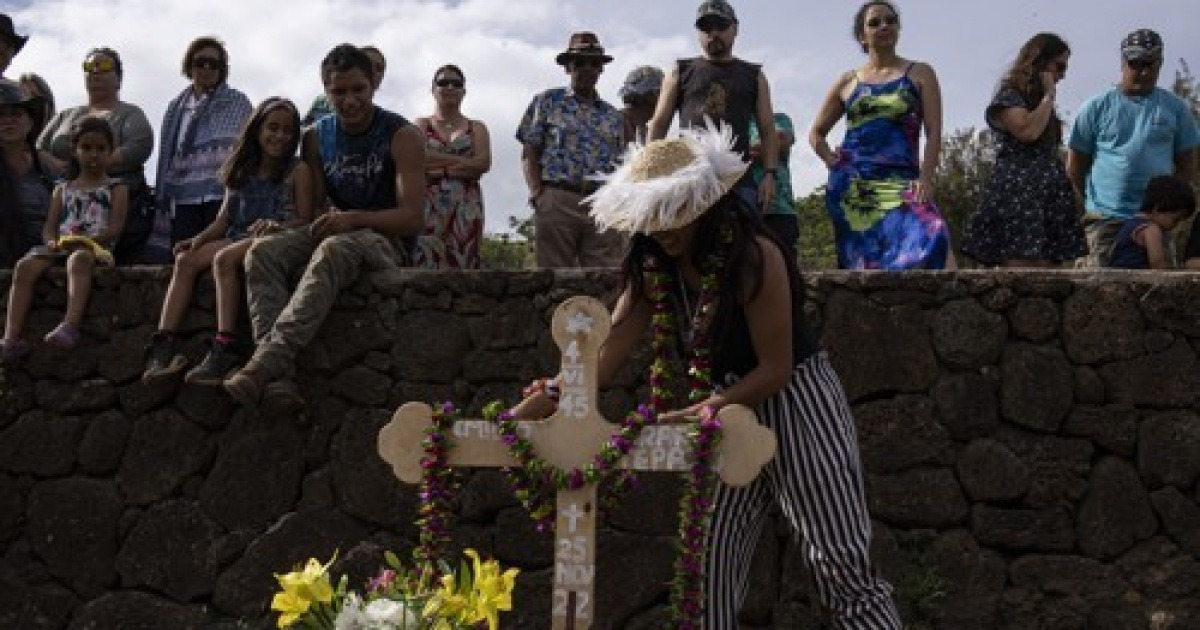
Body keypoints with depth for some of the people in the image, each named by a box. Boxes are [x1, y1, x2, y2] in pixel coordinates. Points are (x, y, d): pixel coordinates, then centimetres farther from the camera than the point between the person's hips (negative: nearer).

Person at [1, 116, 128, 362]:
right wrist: (53, 241, -10)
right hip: (60, 247, 4)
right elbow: (49, 227, 15)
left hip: (96, 247, -4)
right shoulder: (63, 190, 26)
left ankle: (70, 326, -61)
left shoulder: (115, 189, 14)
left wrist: (86, 240, -18)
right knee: (24, 267, -27)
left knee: (77, 259, -42)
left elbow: (115, 227, -1)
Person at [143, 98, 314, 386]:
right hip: (236, 238, 6)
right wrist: (198, 238, 0)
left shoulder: (297, 171, 5)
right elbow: (224, 218, 17)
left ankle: (224, 349, -41)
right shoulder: (241, 172, 21)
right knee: (185, 260, -18)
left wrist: (278, 226, -22)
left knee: (224, 259, -33)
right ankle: (163, 345, -29)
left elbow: (305, 219, -3)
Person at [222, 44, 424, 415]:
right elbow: (314, 206, 11)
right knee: (262, 252, -24)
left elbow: (413, 217, -12)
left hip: (387, 240, -5)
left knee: (332, 250, -39)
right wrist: (325, 219, -14)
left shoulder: (401, 136, -5)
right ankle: (279, 375, -43)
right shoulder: (317, 137, 12)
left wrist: (355, 218, -27)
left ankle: (265, 361, -49)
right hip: (336, 232, 5)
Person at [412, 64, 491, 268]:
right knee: (427, 260, -14)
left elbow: (483, 163, 1)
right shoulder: (421, 125, 16)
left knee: (464, 259, -10)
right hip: (428, 203, -1)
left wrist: (439, 166, -4)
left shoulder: (477, 128, 18)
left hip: (466, 204, 1)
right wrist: (463, 161, -4)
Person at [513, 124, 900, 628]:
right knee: (708, 559, 6)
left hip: (795, 402, -6)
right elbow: (610, 350, -9)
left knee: (843, 564, -6)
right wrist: (550, 398, -24)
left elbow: (776, 368, -22)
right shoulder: (652, 265, -3)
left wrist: (706, 410, -29)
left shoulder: (754, 255, -23)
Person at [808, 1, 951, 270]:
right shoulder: (848, 82, 16)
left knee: (930, 238, -29)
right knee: (864, 258, -9)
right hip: (853, 185, 2)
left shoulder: (919, 73, 12)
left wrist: (925, 180, -10)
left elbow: (933, 133, 4)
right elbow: (816, 133, 24)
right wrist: (834, 163, 6)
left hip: (902, 182, -2)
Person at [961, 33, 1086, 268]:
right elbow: (1028, 131, -18)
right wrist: (1049, 95, -4)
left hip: (1049, 199, 9)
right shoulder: (1009, 96, 0)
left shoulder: (1042, 103, 26)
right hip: (1018, 195, -9)